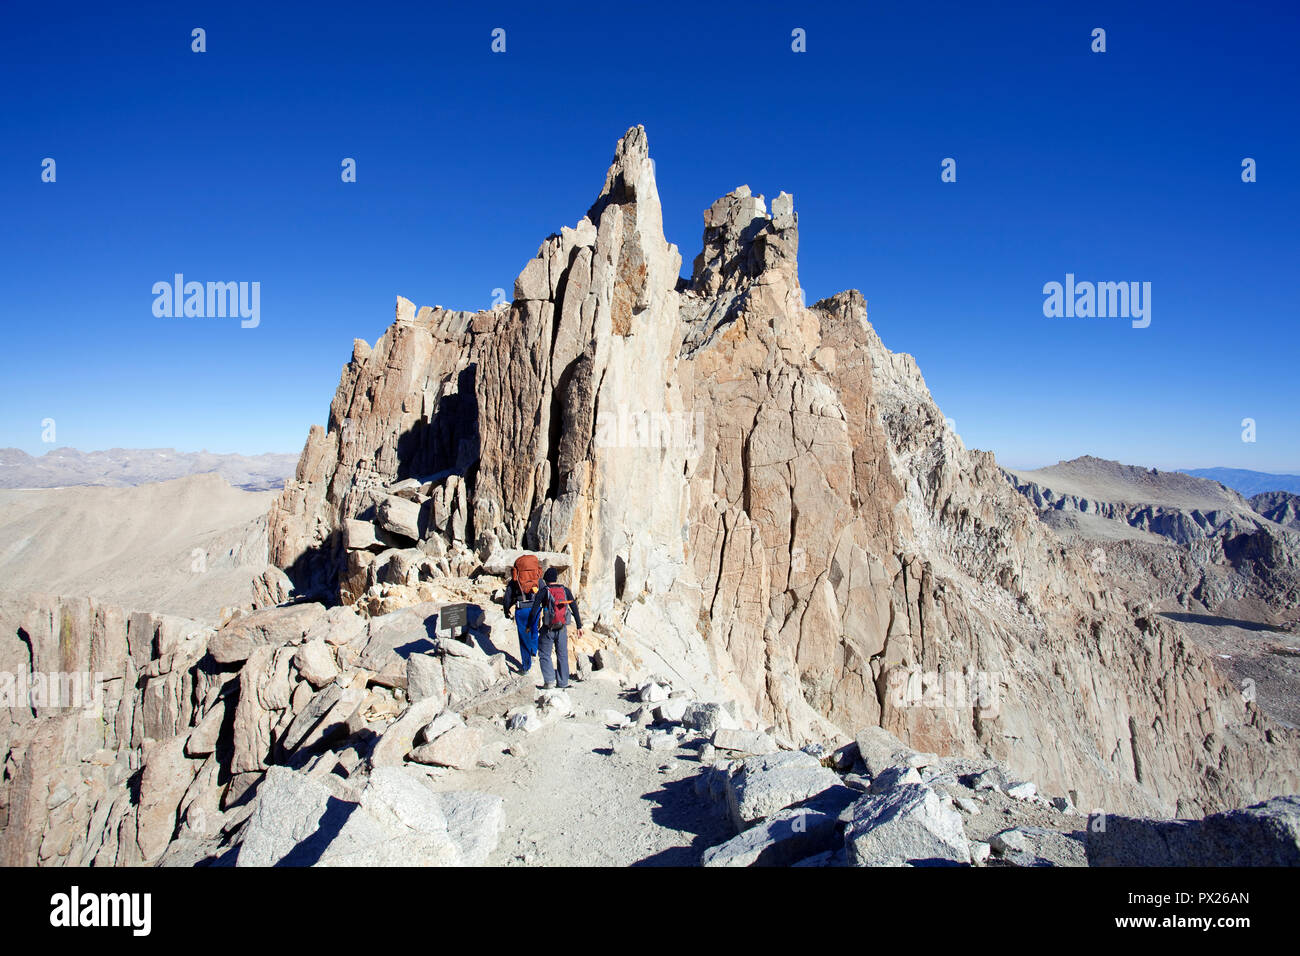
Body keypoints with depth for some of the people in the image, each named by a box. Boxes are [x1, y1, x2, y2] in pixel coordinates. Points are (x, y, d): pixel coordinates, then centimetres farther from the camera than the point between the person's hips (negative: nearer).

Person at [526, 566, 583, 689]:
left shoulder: (543, 591, -6)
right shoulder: (565, 590, 2)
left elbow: (534, 610, -8)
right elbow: (575, 609, 4)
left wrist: (529, 626, 2)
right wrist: (579, 626, 9)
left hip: (548, 629, -3)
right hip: (562, 628, 3)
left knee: (545, 654, 9)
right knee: (562, 655, 14)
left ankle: (549, 680, -4)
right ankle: (563, 682, 16)